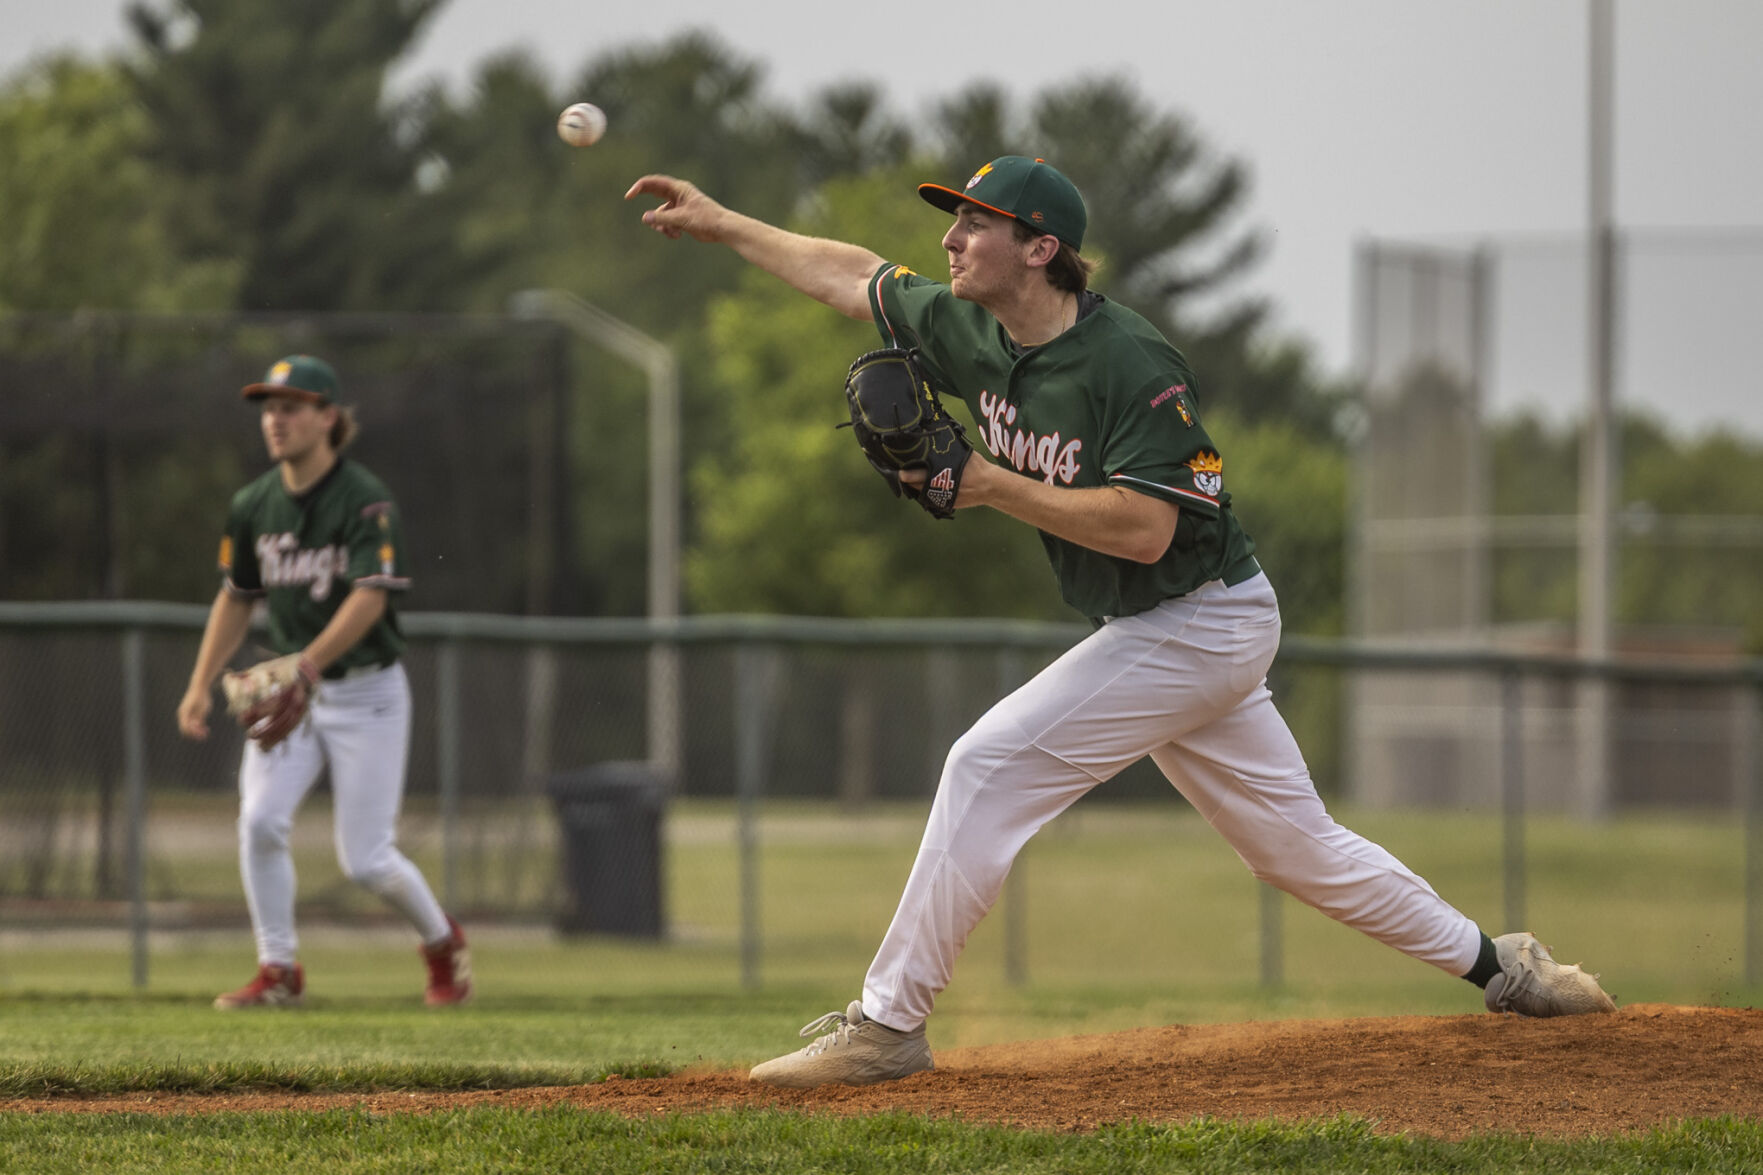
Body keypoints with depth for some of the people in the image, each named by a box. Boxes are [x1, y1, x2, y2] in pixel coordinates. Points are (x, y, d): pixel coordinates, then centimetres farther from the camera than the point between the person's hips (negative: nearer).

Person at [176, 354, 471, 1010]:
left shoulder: (367, 502, -16)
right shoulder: (254, 506, 3)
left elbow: (370, 598, -27)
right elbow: (237, 598, 14)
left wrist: (309, 662, -40)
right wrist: (201, 686, 6)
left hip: (365, 691, -5)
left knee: (364, 860, -4)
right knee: (259, 820, -17)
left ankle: (441, 940, 24)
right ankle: (278, 971, -6)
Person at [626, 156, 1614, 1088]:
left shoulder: (1129, 361, -24)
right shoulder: (972, 333, 1)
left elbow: (1144, 528, -30)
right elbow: (856, 277, 15)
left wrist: (992, 487, -28)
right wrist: (721, 223, 15)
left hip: (1200, 621, -9)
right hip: (1160, 629, 9)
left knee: (991, 766, -16)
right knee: (1296, 840, 16)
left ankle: (887, 1023, -12)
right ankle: (1499, 966, 29)